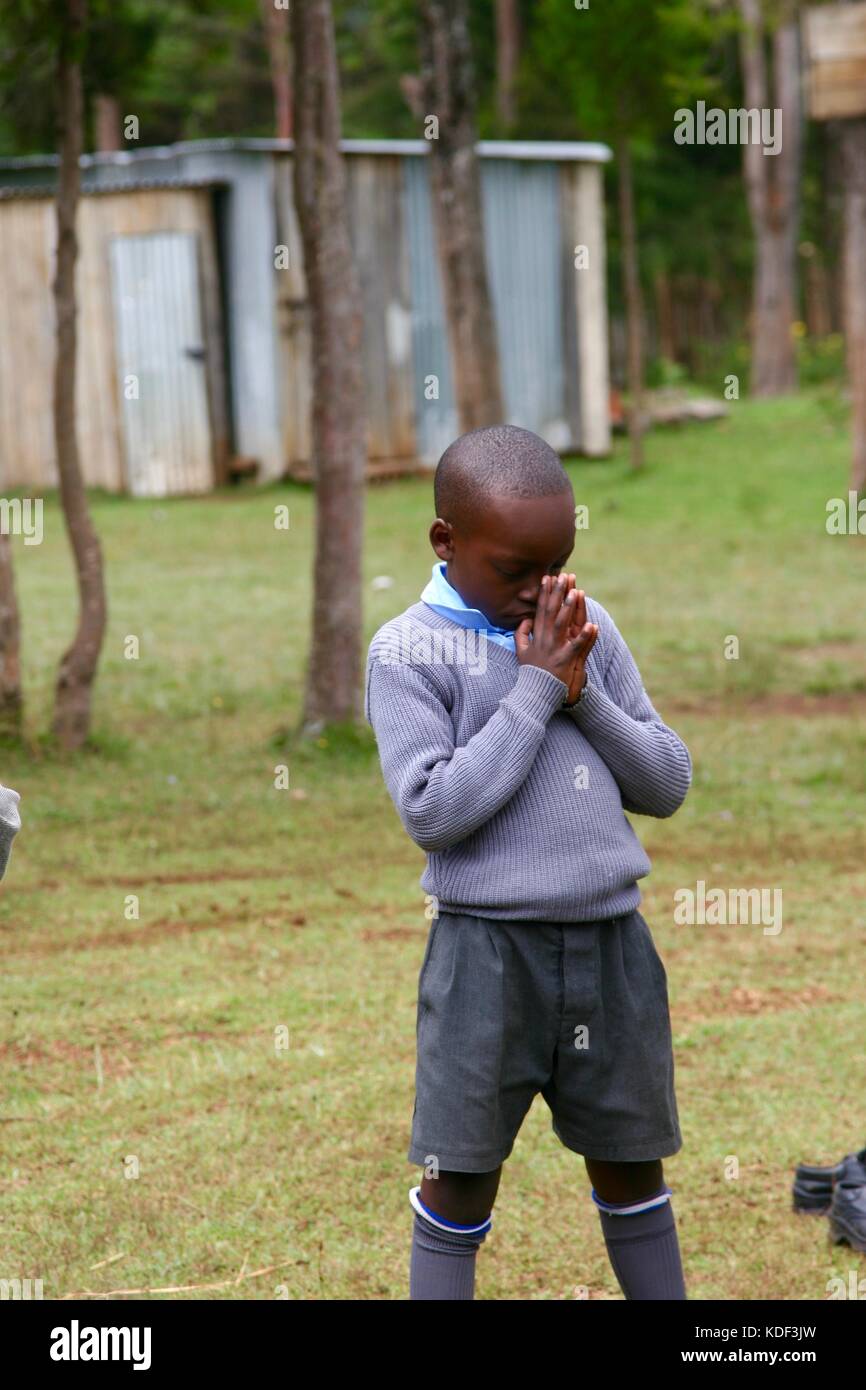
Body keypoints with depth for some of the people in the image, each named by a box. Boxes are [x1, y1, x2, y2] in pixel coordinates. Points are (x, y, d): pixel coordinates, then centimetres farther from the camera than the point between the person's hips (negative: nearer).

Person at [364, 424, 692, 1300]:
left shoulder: (586, 627, 6)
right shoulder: (409, 652, -8)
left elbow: (667, 785, 6)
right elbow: (432, 811, -17)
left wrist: (582, 696, -9)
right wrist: (534, 691, -15)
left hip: (613, 941, 4)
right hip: (488, 949, -4)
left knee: (631, 1160, 15)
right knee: (462, 1173, 5)